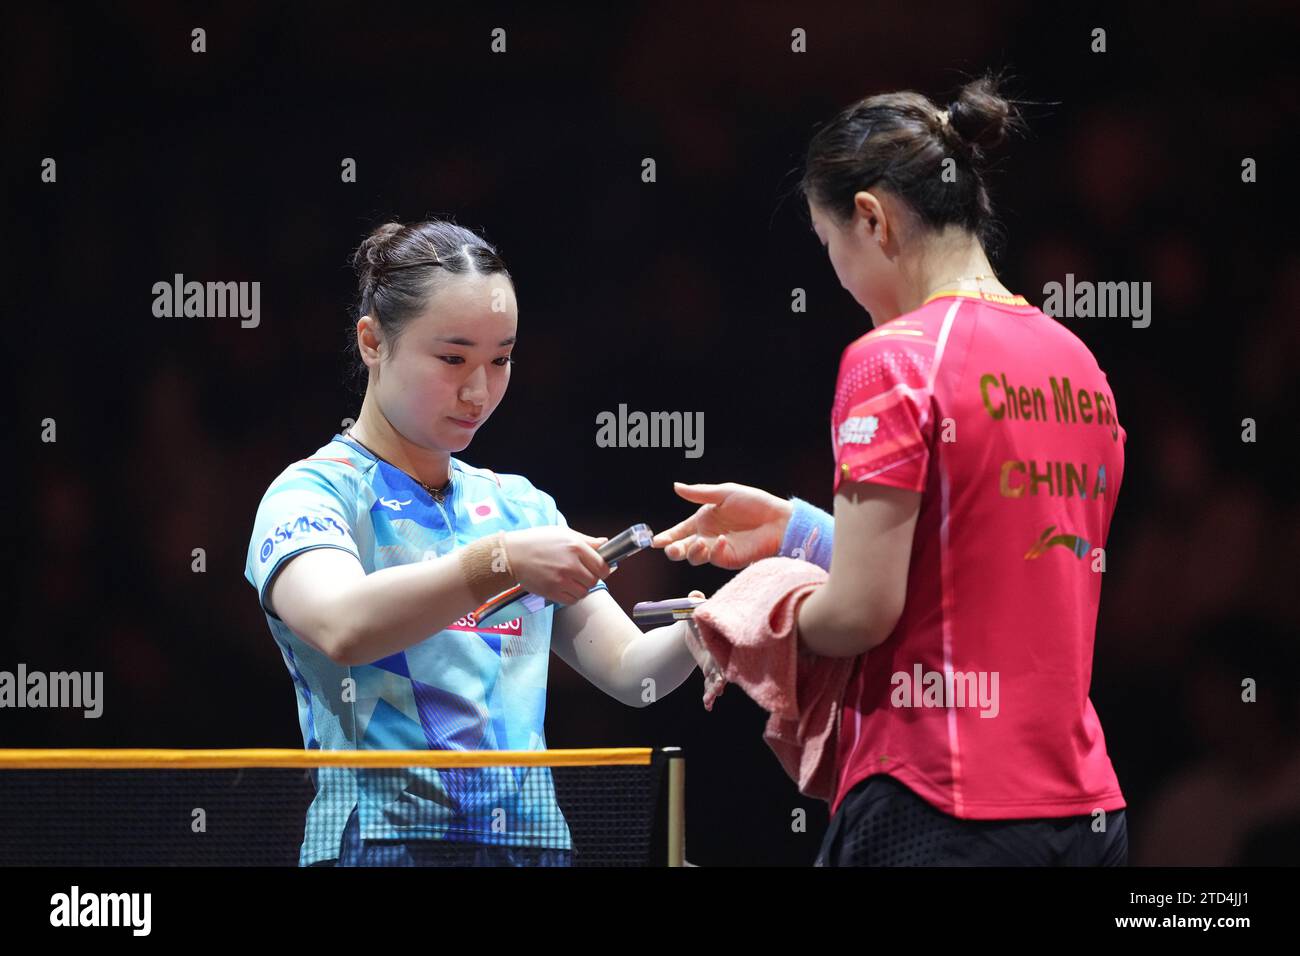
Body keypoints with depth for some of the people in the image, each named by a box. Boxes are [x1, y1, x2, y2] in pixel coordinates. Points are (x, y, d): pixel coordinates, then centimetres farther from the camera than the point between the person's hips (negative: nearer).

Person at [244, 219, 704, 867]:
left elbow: (629, 670, 14)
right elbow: (342, 627, -23)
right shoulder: (312, 492, -1)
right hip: (383, 841, -6)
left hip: (531, 838, 6)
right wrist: (498, 563, -35)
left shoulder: (519, 505, 18)